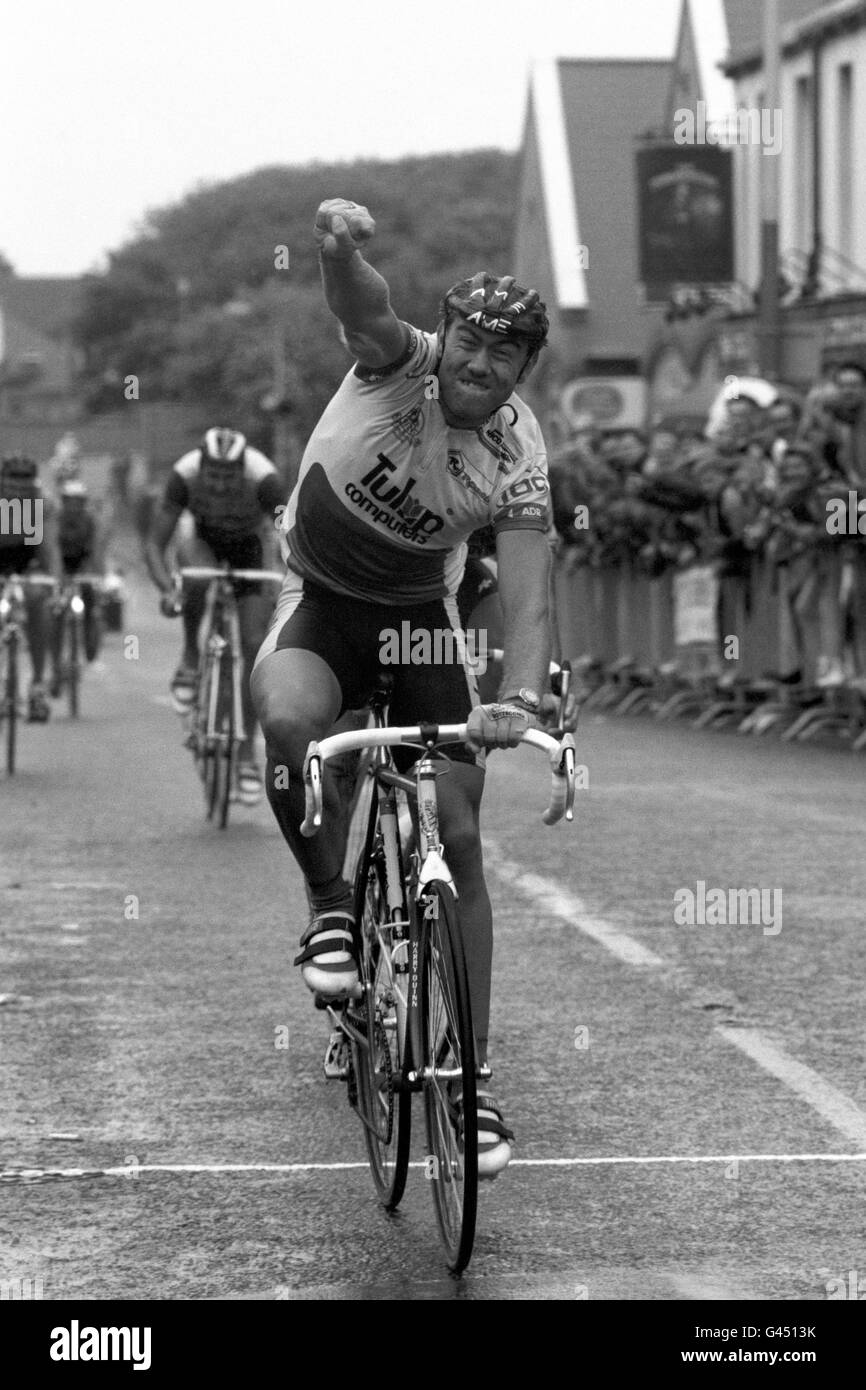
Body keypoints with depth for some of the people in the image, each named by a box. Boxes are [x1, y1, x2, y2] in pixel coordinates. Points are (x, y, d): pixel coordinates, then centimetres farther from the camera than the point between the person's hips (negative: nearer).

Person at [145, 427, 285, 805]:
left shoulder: (264, 478, -35)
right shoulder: (185, 475, -32)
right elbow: (154, 544, -29)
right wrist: (166, 589, -47)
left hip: (247, 550, 0)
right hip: (205, 543, 0)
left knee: (255, 647, -11)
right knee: (195, 567, -38)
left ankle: (248, 750, -1)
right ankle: (190, 658, -16)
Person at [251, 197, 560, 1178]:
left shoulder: (520, 459, -16)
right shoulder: (398, 362, -20)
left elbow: (526, 603, -23)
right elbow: (364, 305, -43)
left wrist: (522, 701, -43)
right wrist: (340, 248, -67)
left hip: (421, 617, 2)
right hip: (320, 600, -2)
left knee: (457, 836, -6)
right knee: (288, 719, -36)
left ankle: (472, 1077, 3)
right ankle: (329, 906, -11)